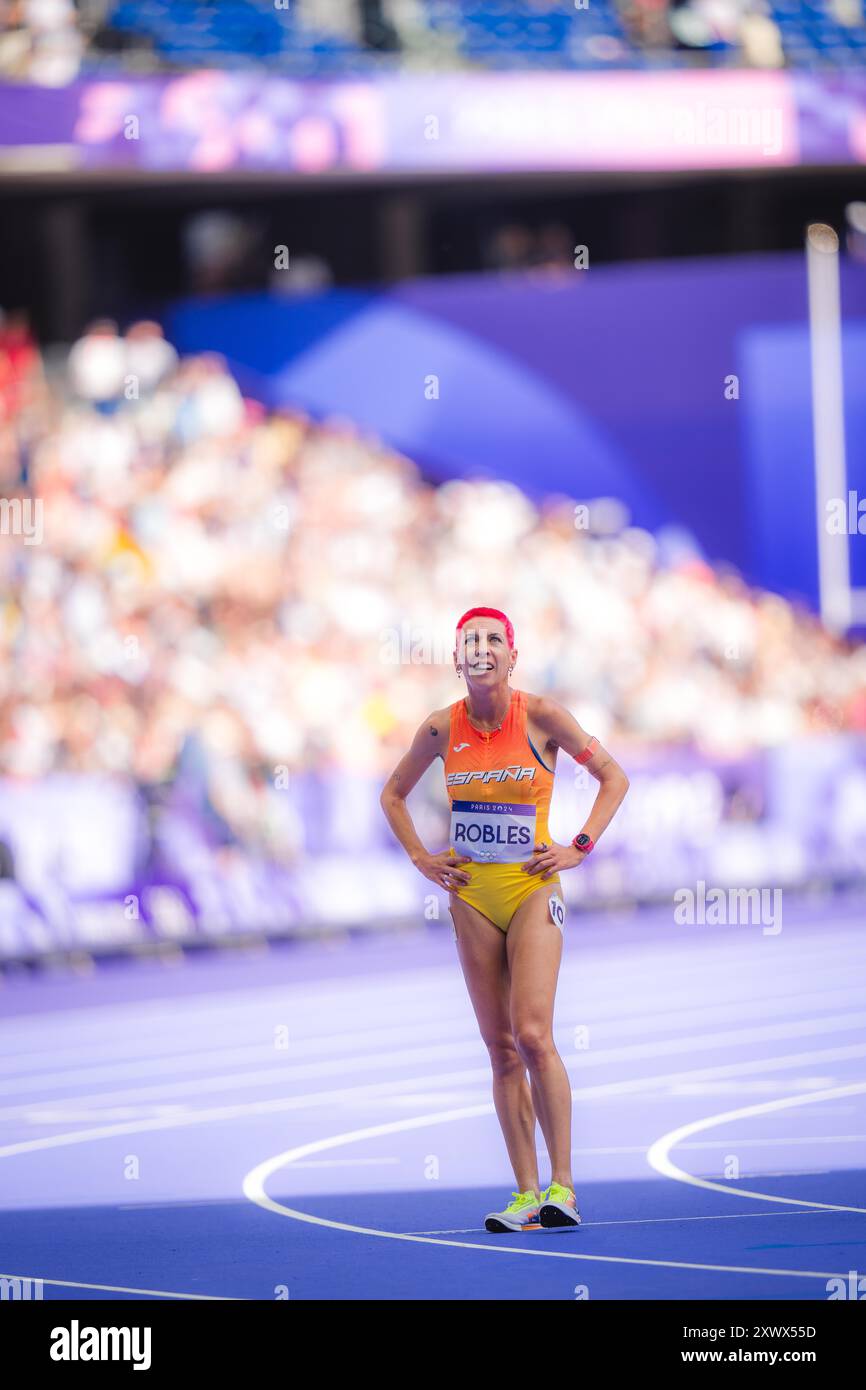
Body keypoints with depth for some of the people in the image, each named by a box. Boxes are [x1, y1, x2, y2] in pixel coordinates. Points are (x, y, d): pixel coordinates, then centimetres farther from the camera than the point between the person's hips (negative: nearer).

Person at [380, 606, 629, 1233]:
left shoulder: (540, 716, -7)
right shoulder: (442, 728, 1)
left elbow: (614, 777, 2)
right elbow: (393, 794, 18)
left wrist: (580, 848, -5)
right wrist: (422, 858, 7)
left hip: (532, 888, -3)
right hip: (472, 893, 3)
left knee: (532, 1036, -16)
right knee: (501, 1047, 1)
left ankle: (561, 1185, -10)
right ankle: (527, 1194, 2)